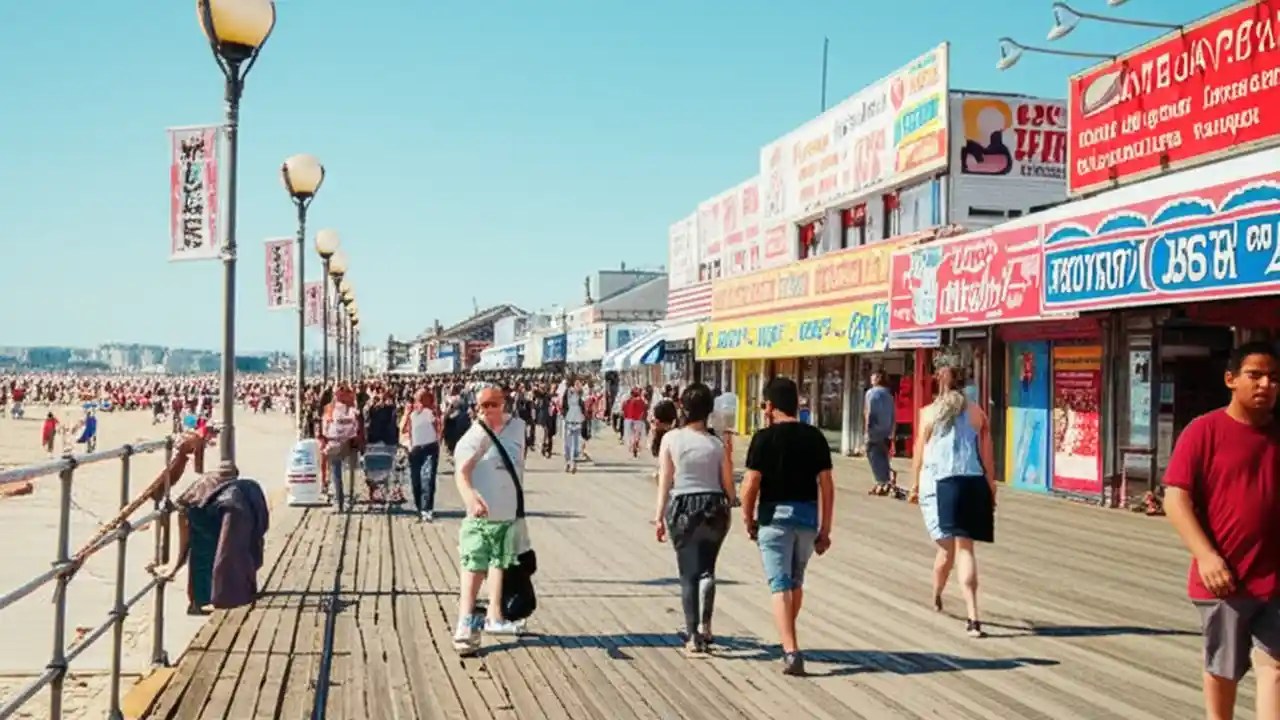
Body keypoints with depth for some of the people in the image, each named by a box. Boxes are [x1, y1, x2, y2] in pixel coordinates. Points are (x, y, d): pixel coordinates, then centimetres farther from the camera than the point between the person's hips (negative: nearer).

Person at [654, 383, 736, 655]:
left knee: (688, 573, 8)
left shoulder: (671, 439, -6)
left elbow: (665, 480, -6)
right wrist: (731, 505, 19)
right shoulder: (717, 444, -3)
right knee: (706, 568, 20)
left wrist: (659, 516, -1)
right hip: (714, 506, 1)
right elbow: (728, 485, 1)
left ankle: (693, 636, 7)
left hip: (682, 507, -1)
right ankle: (704, 624, 7)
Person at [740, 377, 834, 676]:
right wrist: (825, 529, 7)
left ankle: (791, 651, -14)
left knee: (780, 585, -3)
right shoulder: (815, 437, 3)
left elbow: (751, 484, -12)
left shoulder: (765, 438, -9)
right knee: (796, 581, 21)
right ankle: (788, 639, 37)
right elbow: (827, 486, 2)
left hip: (775, 515, -4)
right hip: (808, 515, 5)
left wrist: (748, 520, 3)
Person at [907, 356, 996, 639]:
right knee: (965, 549, 1)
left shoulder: (928, 413, 2)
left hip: (939, 485, -1)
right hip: (973, 484, 1)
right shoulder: (977, 413, 5)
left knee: (947, 548, 13)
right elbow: (987, 455, 5)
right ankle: (972, 617, -7)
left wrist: (915, 485, 16)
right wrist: (991, 489, 13)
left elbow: (919, 452, 5)